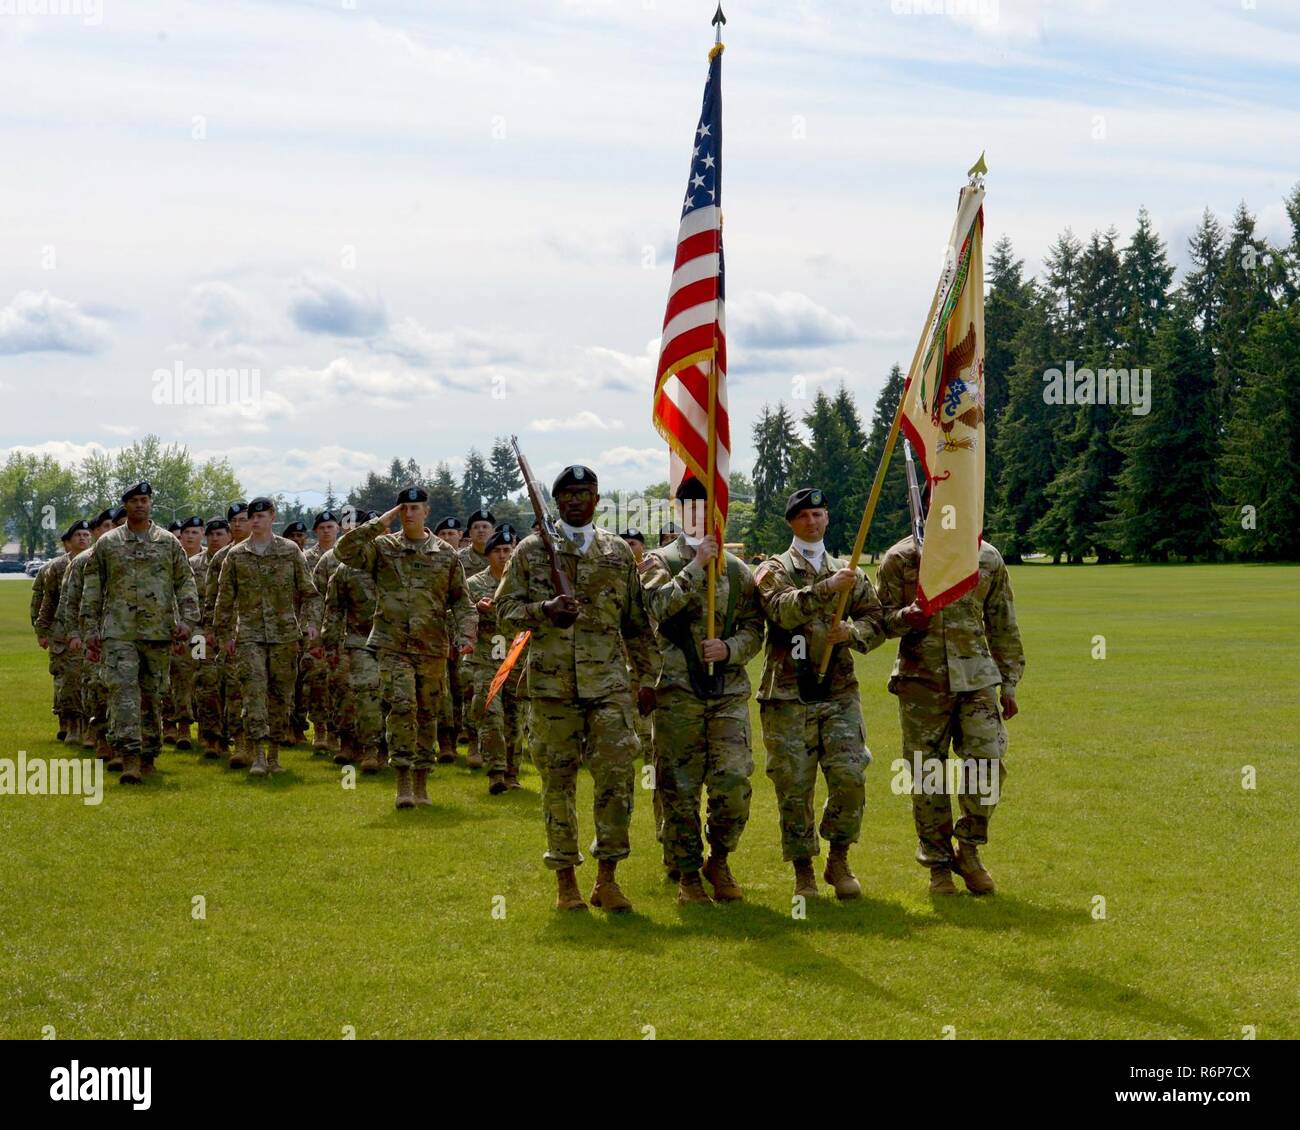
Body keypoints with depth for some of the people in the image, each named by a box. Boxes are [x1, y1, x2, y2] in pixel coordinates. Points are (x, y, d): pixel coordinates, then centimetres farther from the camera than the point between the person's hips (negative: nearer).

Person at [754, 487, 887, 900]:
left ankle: (839, 861, 10)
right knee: (794, 788, -1)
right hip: (788, 695, -3)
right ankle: (803, 872, 11)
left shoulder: (848, 572, 16)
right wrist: (828, 588, -28)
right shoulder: (774, 570, 4)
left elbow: (877, 621, 11)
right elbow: (783, 610, -16)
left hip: (839, 692, 3)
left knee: (850, 777, -8)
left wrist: (851, 631, -10)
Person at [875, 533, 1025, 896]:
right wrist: (905, 618, -20)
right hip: (921, 682, -2)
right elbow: (881, 619, 4)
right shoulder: (899, 559, 1)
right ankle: (938, 862, 16)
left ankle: (968, 849, 13)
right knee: (928, 776, 2)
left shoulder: (988, 558, 8)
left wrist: (1009, 683, 11)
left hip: (976, 678, 2)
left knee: (988, 764, -8)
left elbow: (1003, 625, 13)